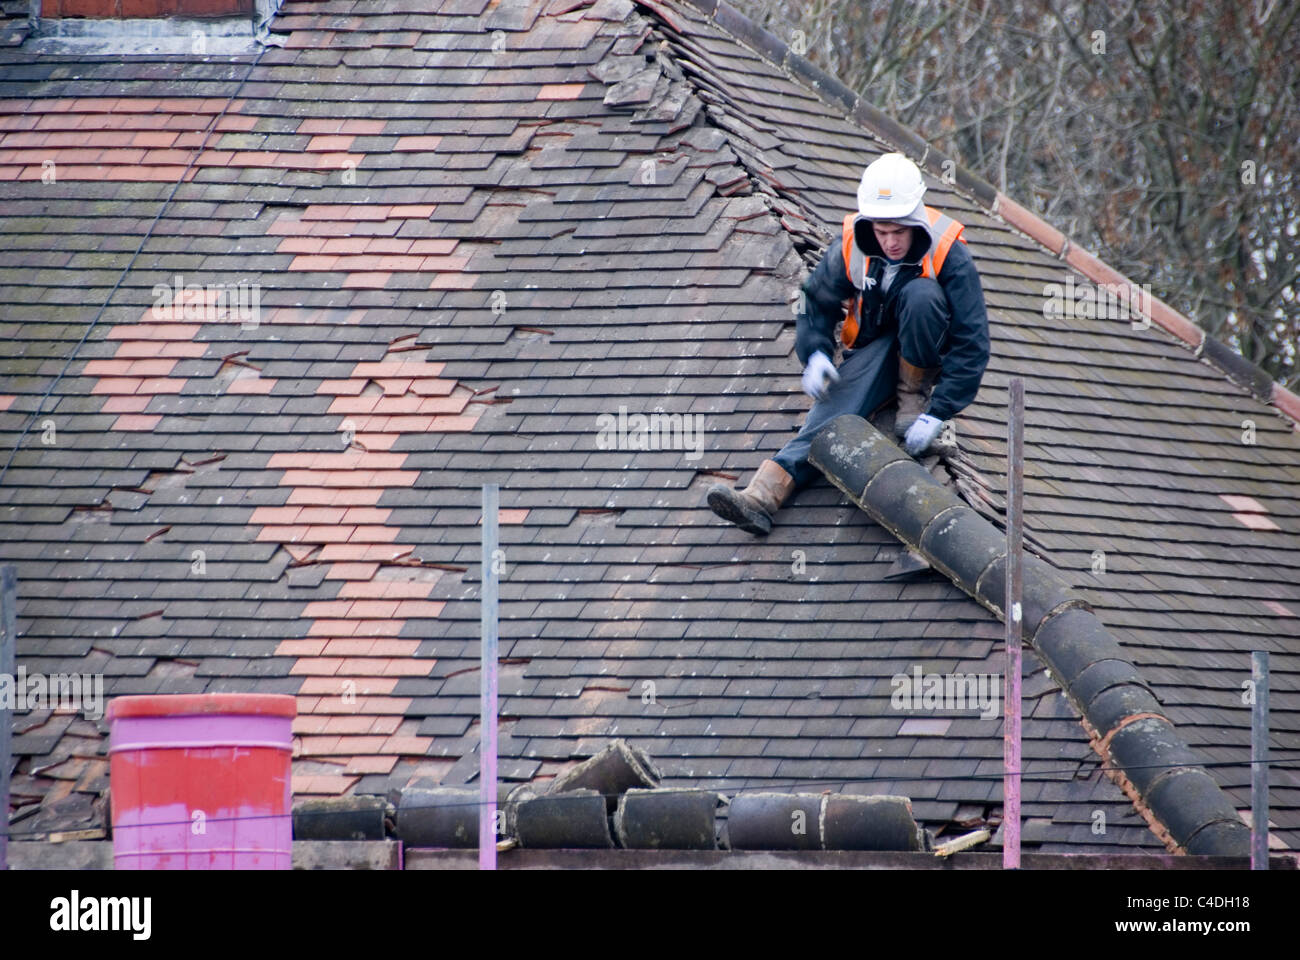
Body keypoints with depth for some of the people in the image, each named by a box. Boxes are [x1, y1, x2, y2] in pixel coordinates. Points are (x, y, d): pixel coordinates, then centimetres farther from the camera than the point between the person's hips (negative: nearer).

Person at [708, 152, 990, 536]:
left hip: (926, 348, -2)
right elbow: (817, 302, 1)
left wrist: (937, 414, -31)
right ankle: (762, 495, -47)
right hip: (873, 347, 2)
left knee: (920, 293, -34)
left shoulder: (947, 255, -24)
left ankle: (915, 396, -14)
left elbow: (971, 343, -24)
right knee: (833, 409, -28)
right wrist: (816, 355, -20)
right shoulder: (853, 246, -15)